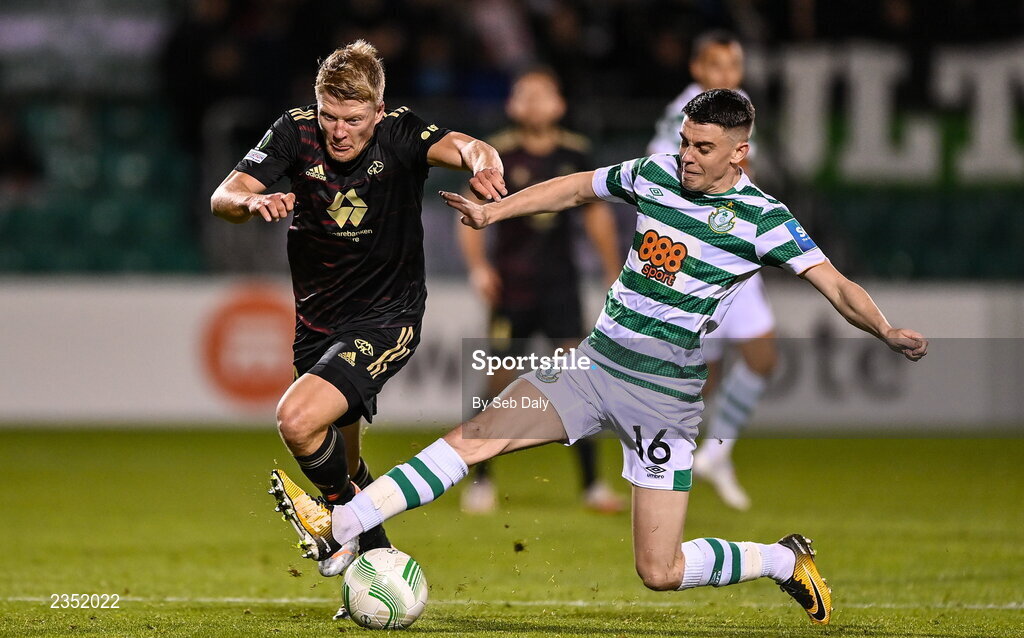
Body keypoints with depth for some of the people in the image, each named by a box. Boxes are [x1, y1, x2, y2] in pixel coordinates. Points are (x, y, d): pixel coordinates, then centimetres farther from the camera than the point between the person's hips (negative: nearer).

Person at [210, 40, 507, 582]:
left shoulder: (400, 133, -17)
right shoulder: (297, 131, -11)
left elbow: (457, 147, -36)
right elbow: (223, 196, -19)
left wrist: (481, 159, -60)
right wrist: (254, 202, -43)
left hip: (386, 319, -5)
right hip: (318, 321, 5)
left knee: (298, 419, -26)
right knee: (341, 457, 18)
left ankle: (347, 513, 0)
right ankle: (376, 555, 42)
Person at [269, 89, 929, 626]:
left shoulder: (761, 217, -11)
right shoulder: (656, 173, 4)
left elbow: (836, 285, -16)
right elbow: (577, 187, 20)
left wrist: (888, 331, -31)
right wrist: (495, 209, 18)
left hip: (665, 397, -5)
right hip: (596, 362, 5)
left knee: (660, 572, -6)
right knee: (474, 436, -9)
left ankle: (787, 561, 19)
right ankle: (335, 530, -11)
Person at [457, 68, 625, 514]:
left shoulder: (575, 154, 4)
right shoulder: (498, 154, -4)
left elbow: (596, 213, 16)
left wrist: (613, 273, 16)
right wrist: (478, 267, -15)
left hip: (561, 284, 2)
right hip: (511, 288, -2)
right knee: (501, 381, -3)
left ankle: (592, 485, -1)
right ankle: (481, 481, 12)